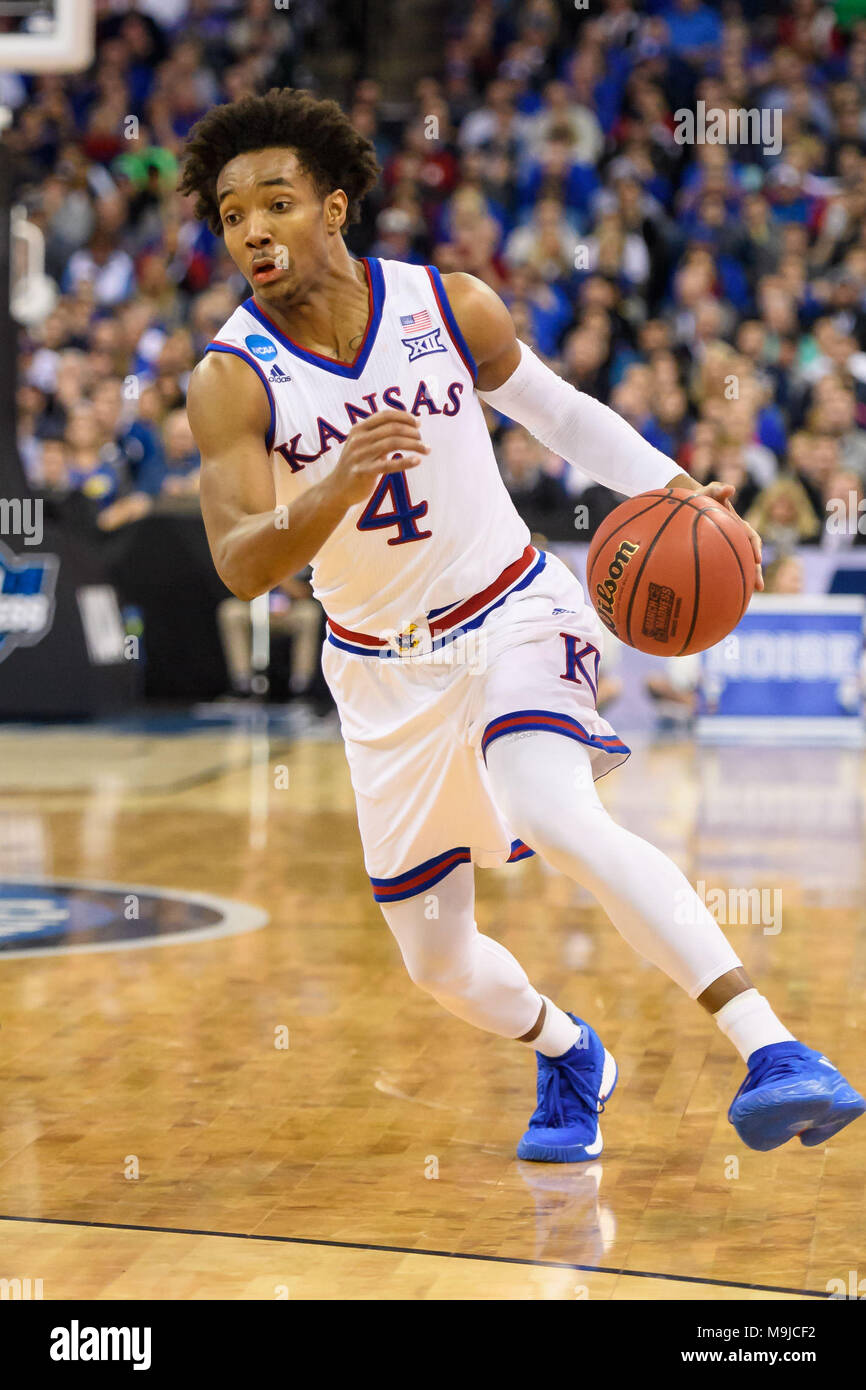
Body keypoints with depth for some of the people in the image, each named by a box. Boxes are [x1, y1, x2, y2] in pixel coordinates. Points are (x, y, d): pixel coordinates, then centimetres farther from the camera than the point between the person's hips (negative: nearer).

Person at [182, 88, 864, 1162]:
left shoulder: (450, 307, -10)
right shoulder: (231, 379, -14)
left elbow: (562, 415, 8)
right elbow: (241, 566, -25)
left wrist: (677, 488, -8)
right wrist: (335, 488, -45)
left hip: (513, 616, -2)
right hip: (382, 669, 2)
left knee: (554, 813, -33)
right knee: (437, 961, 9)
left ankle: (768, 1048, -37)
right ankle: (567, 1053, 43)